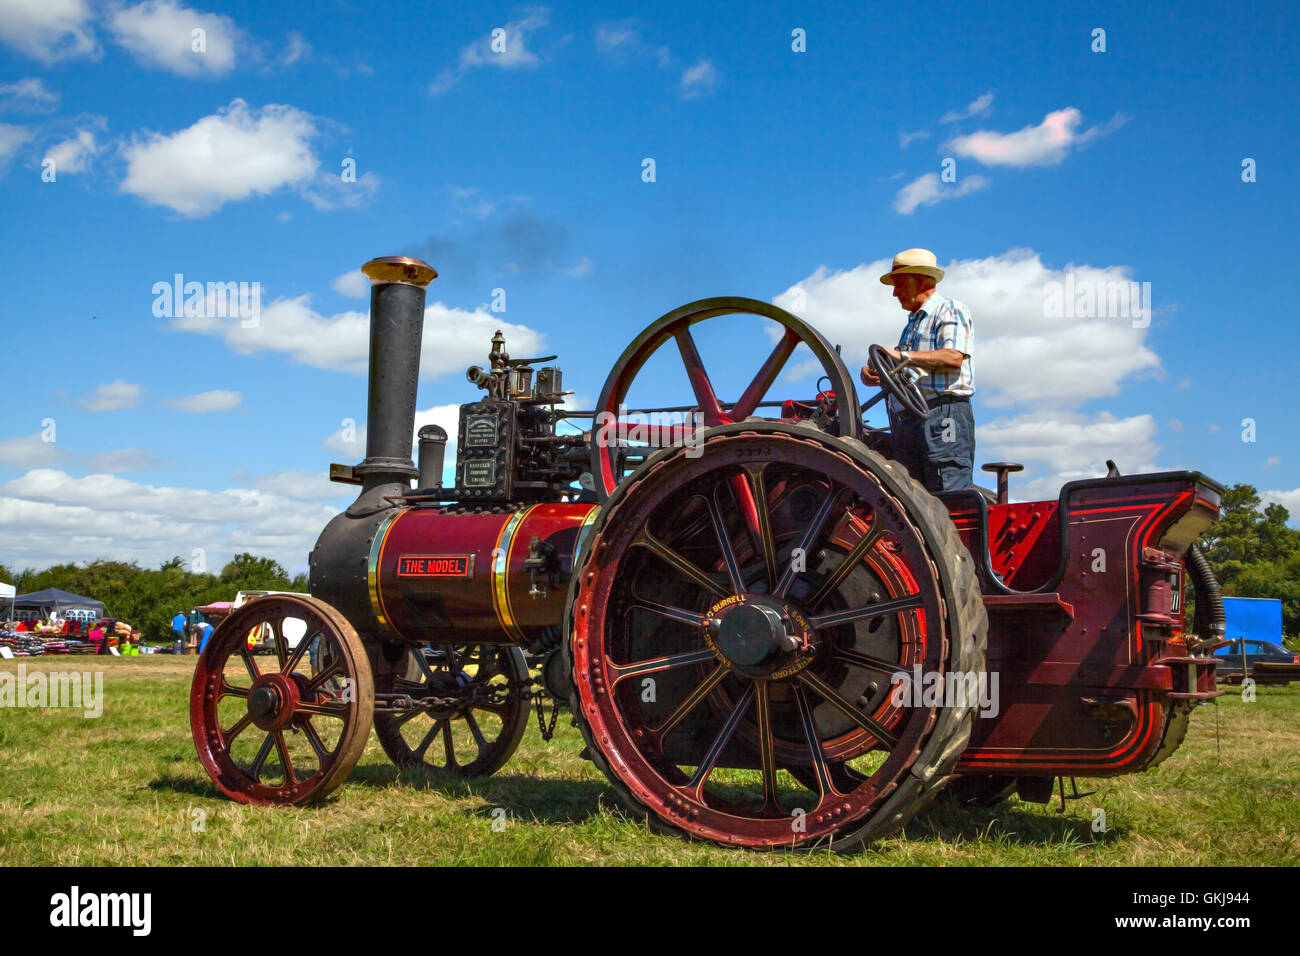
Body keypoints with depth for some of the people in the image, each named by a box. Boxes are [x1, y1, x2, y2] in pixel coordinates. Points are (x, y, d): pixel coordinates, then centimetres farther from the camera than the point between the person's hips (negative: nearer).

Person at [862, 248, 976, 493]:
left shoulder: (950, 310, 4)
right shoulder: (911, 326, 30)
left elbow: (953, 357, -14)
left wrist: (902, 355, -15)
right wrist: (873, 374, 4)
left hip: (943, 417, -8)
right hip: (905, 424, 8)